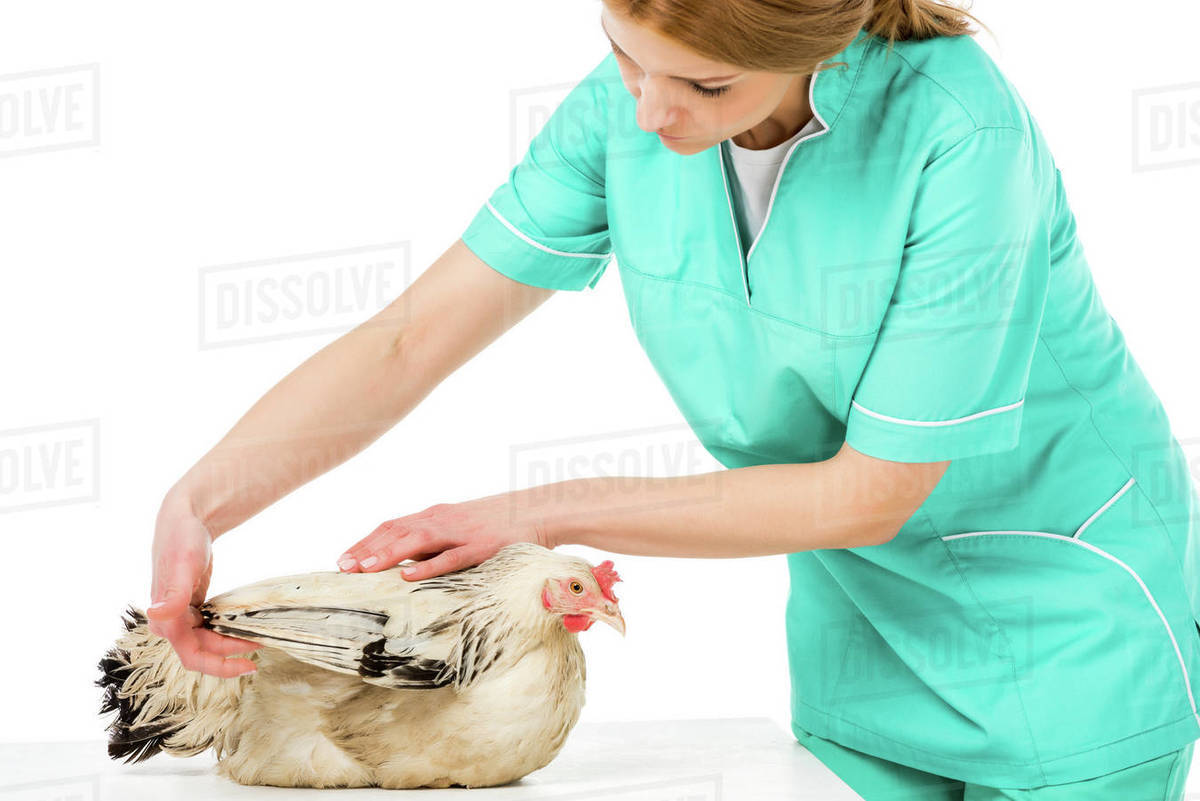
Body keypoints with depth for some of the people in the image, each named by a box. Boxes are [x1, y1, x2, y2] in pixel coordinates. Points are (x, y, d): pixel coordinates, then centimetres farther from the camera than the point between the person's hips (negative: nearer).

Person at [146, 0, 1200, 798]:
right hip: (863, 627, 4)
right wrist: (200, 502, -26)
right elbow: (409, 342, -11)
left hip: (1068, 629, -4)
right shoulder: (625, 108, -14)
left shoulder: (962, 135, -30)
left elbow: (869, 495, -23)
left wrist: (541, 515, -21)